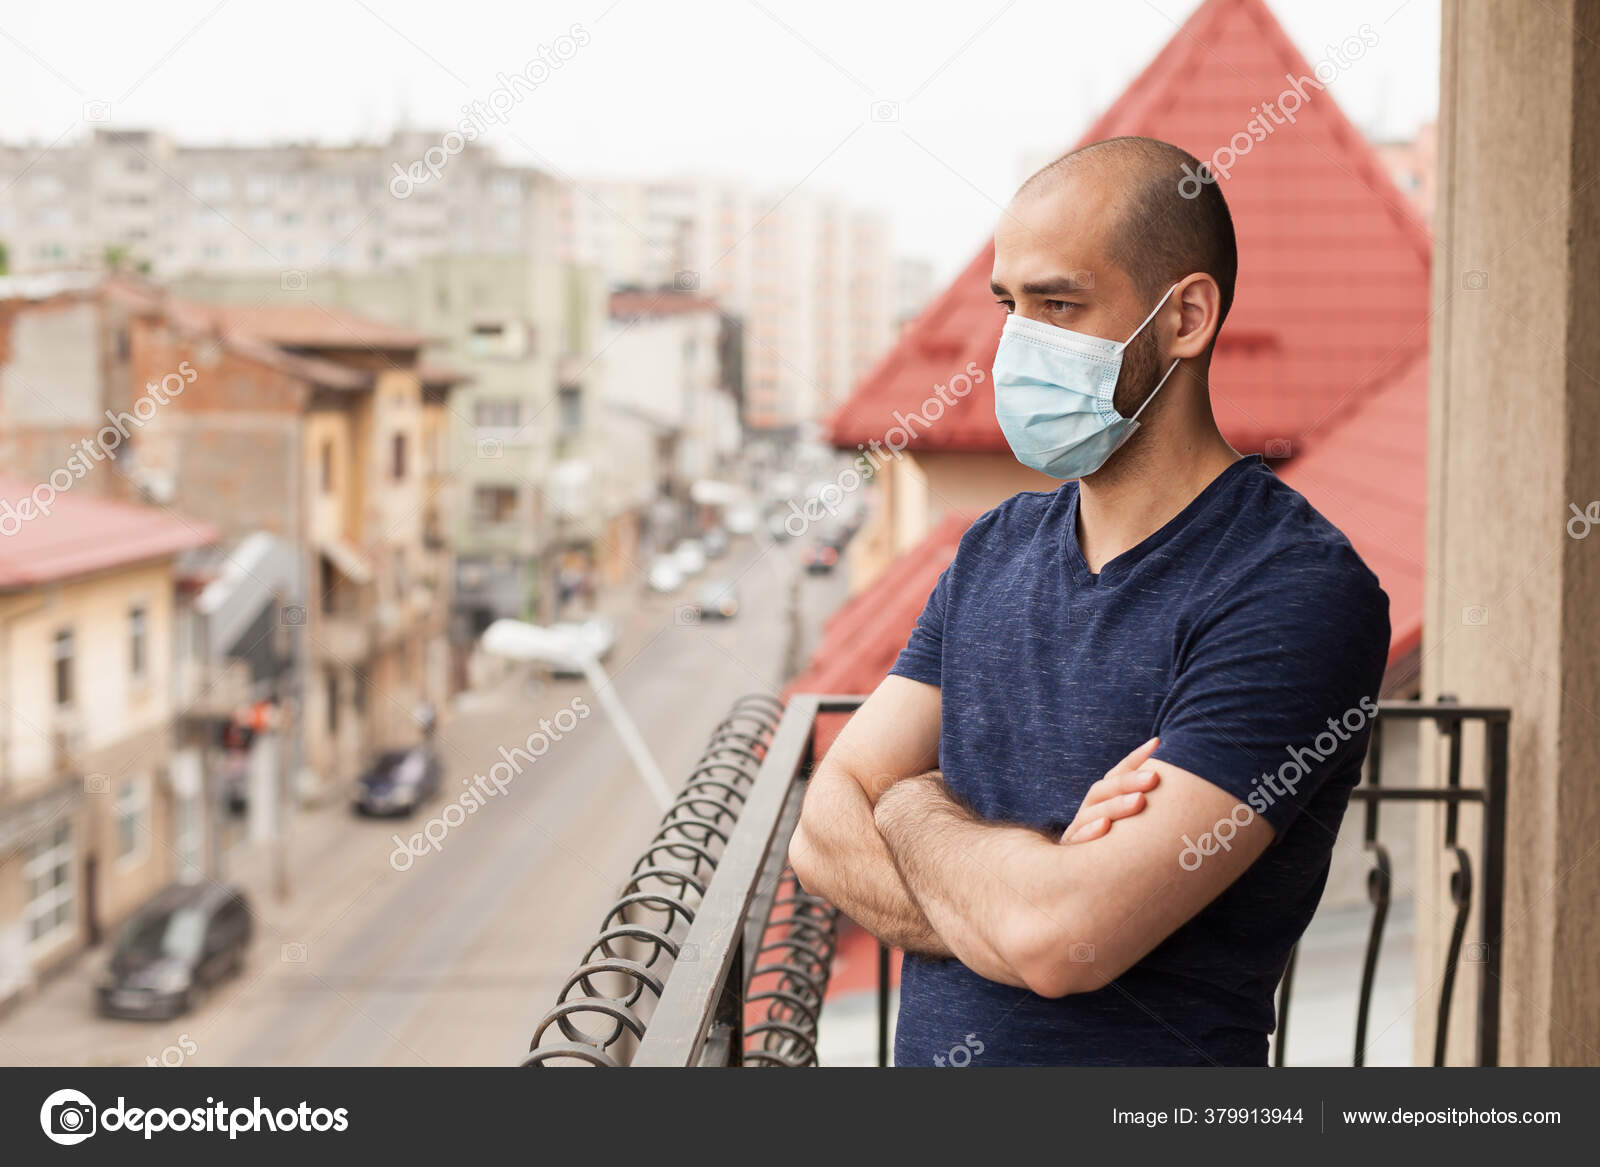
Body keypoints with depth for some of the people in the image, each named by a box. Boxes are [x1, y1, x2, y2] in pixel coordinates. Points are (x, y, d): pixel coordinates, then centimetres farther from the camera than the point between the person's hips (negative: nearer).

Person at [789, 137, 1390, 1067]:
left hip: (1145, 1059, -5)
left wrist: (913, 805, -7)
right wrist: (1032, 878, -18)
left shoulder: (1301, 591, -18)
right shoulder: (998, 546, 5)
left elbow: (1060, 940, -25)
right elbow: (825, 828, -1)